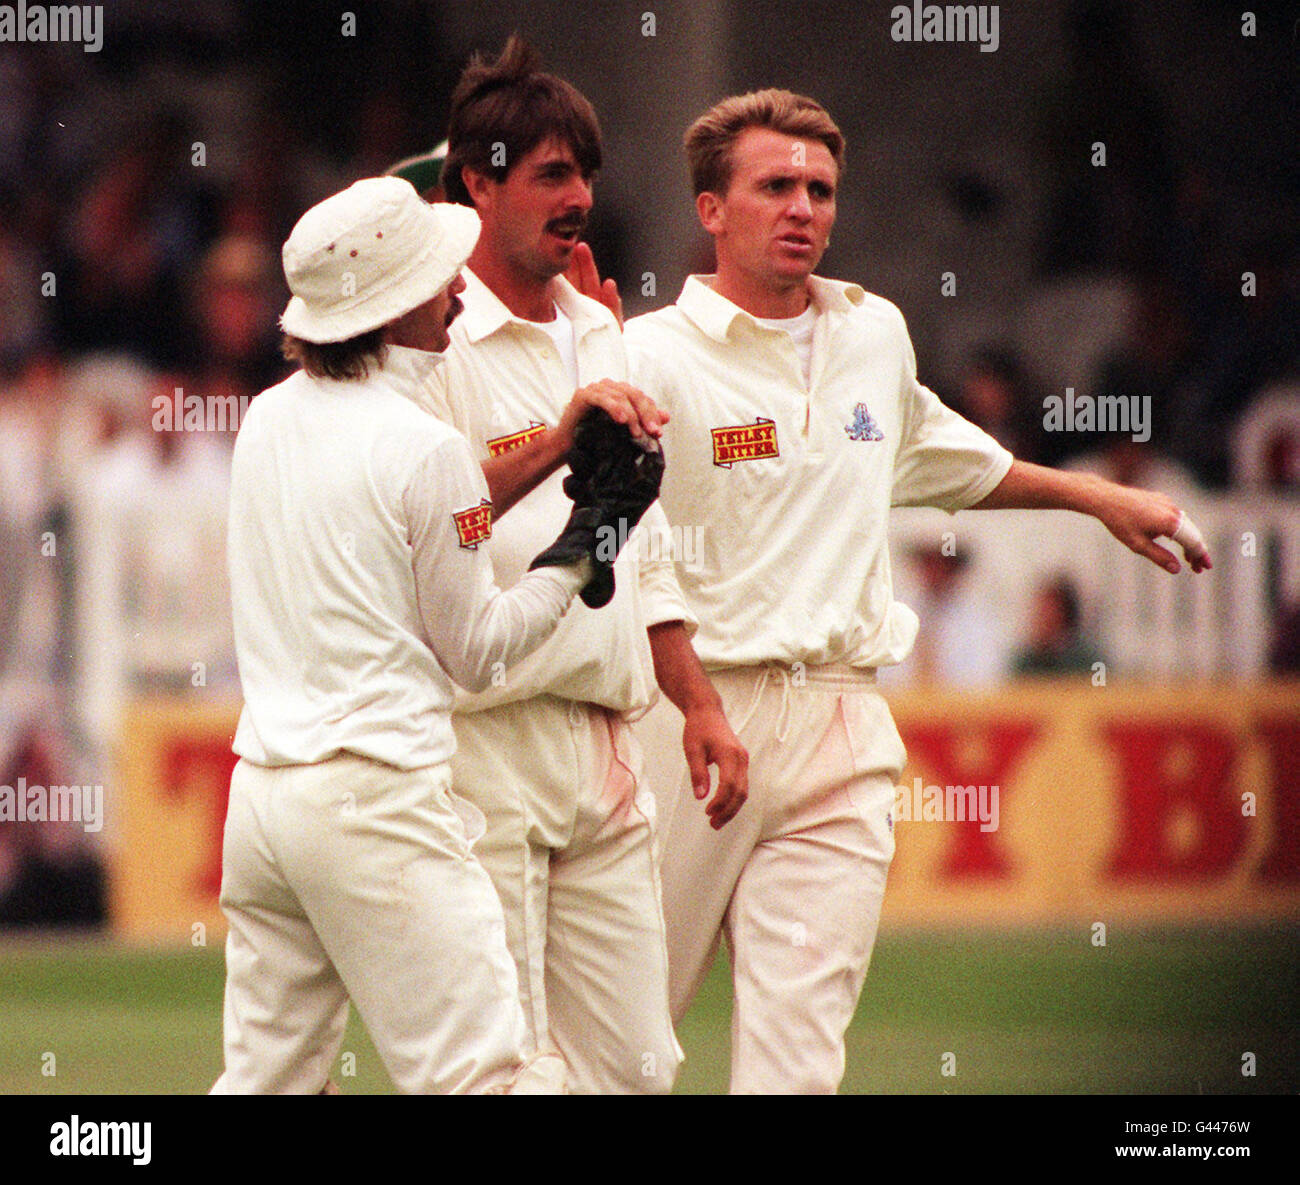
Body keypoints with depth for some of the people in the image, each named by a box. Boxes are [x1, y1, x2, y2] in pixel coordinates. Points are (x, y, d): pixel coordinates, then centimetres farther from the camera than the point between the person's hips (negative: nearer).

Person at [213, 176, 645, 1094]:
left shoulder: (268, 421, 11)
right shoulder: (424, 449, -10)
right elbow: (473, 651, -2)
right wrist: (580, 552, 5)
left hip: (260, 789, 8)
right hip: (378, 798, -8)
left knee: (268, 1075, 11)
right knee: (480, 1075, -8)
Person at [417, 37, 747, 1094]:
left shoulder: (598, 334, 20)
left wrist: (700, 703, 18)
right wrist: (556, 443, -23)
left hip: (602, 746, 8)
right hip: (478, 738, -8)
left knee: (636, 1064, 5)